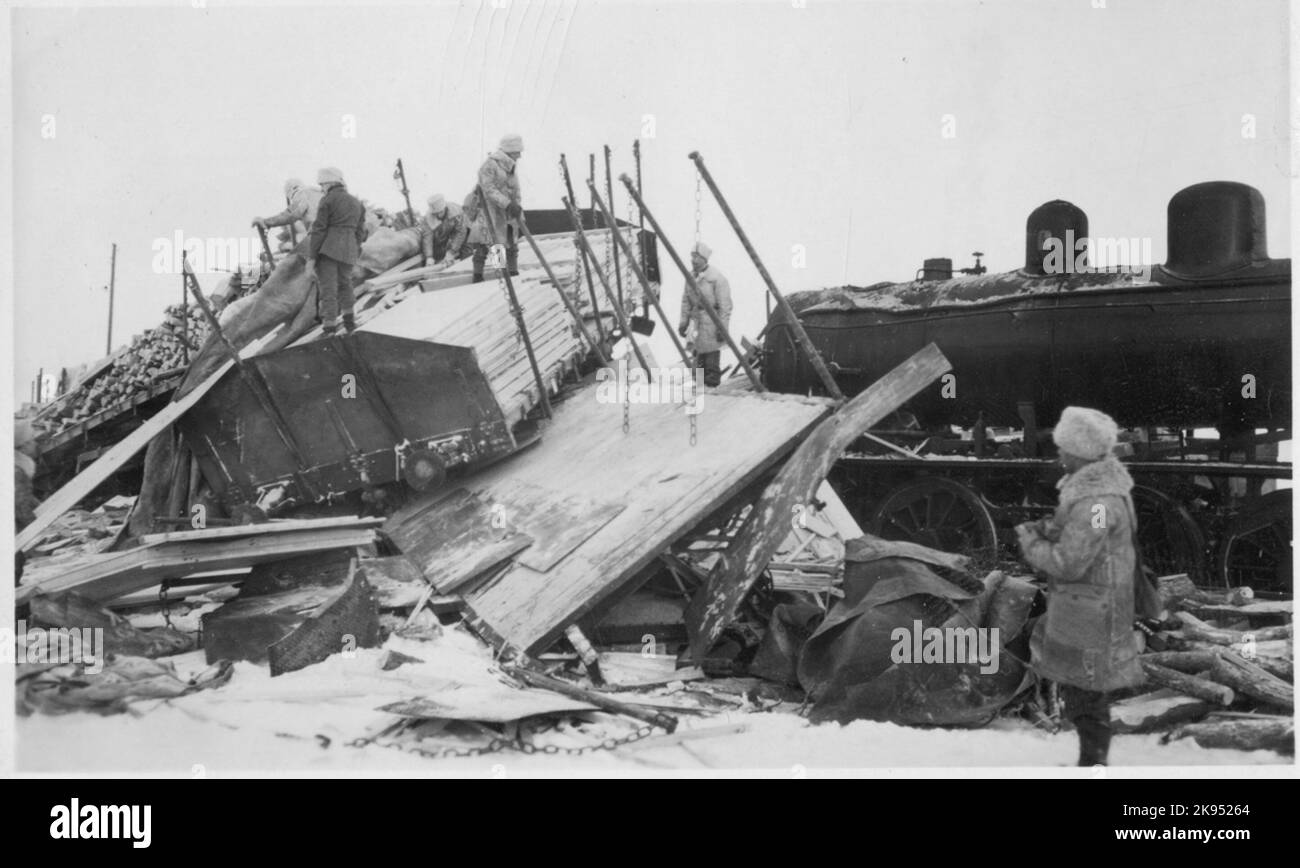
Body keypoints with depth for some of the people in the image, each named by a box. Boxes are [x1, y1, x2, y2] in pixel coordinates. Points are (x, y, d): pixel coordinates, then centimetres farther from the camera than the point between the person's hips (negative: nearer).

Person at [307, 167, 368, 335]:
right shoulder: (357, 203, 12)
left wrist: (311, 258, -10)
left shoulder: (327, 200, -6)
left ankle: (330, 330, -10)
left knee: (328, 289, -4)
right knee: (344, 282, 29)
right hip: (349, 249, 5)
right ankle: (348, 318, 31)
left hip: (327, 249, -5)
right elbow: (360, 232, 14)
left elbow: (319, 229, -10)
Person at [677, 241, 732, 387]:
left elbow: (725, 305, -14)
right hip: (697, 319, 7)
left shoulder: (716, 277, -13)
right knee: (698, 350, 6)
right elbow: (686, 301, 16)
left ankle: (713, 376, -3)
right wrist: (684, 322, 10)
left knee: (711, 348, -9)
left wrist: (723, 327, -18)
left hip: (712, 319, -7)